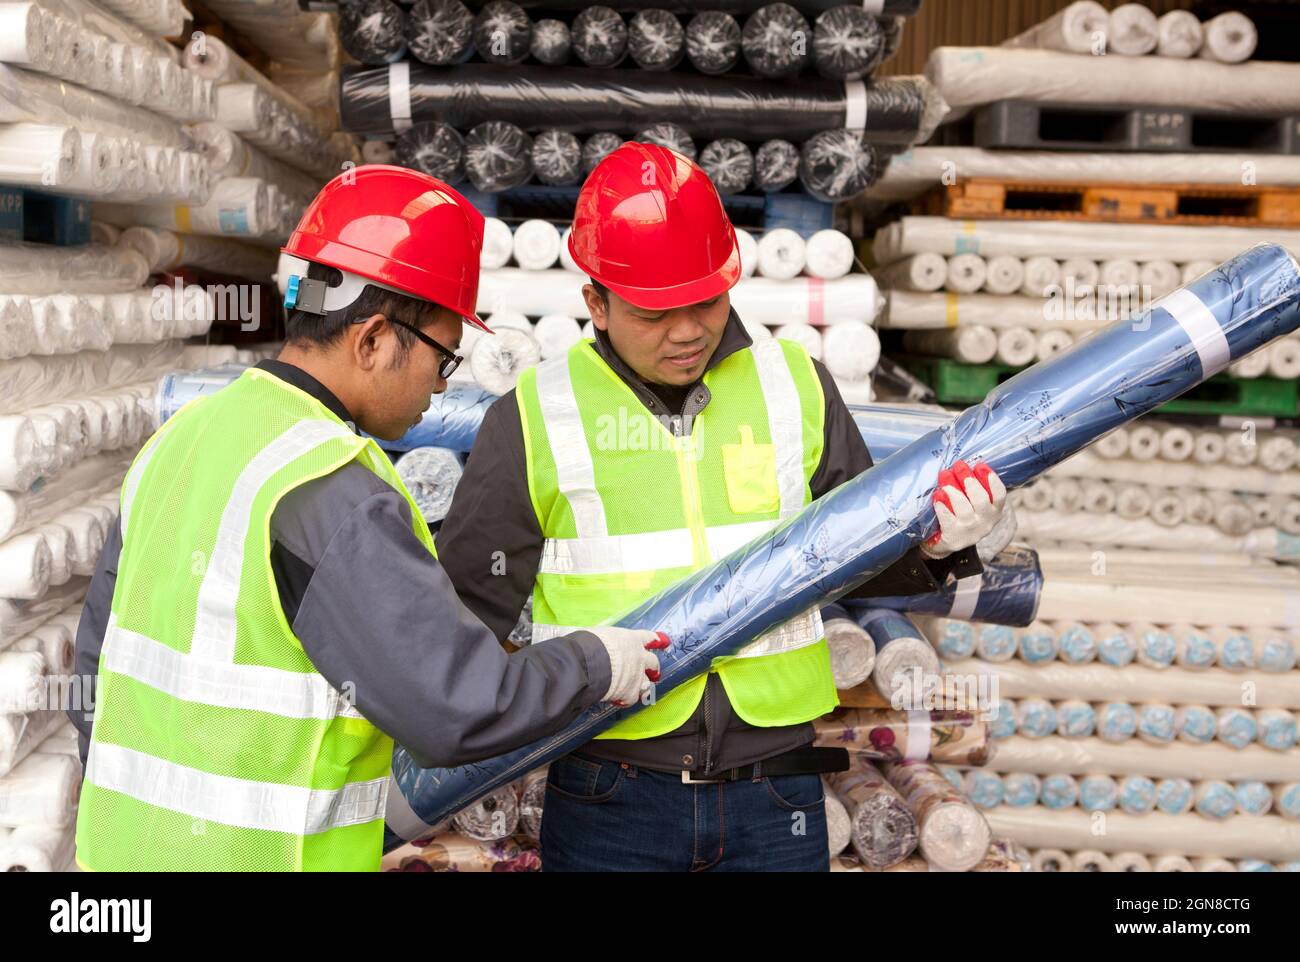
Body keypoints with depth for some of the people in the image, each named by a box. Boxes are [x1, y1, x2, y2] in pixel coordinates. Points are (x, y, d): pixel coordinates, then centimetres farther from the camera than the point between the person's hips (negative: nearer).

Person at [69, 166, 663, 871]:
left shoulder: (178, 436, 5)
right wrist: (595, 663, -8)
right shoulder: (335, 496, -22)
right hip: (259, 854, -8)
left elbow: (101, 664, 13)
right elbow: (458, 711, -25)